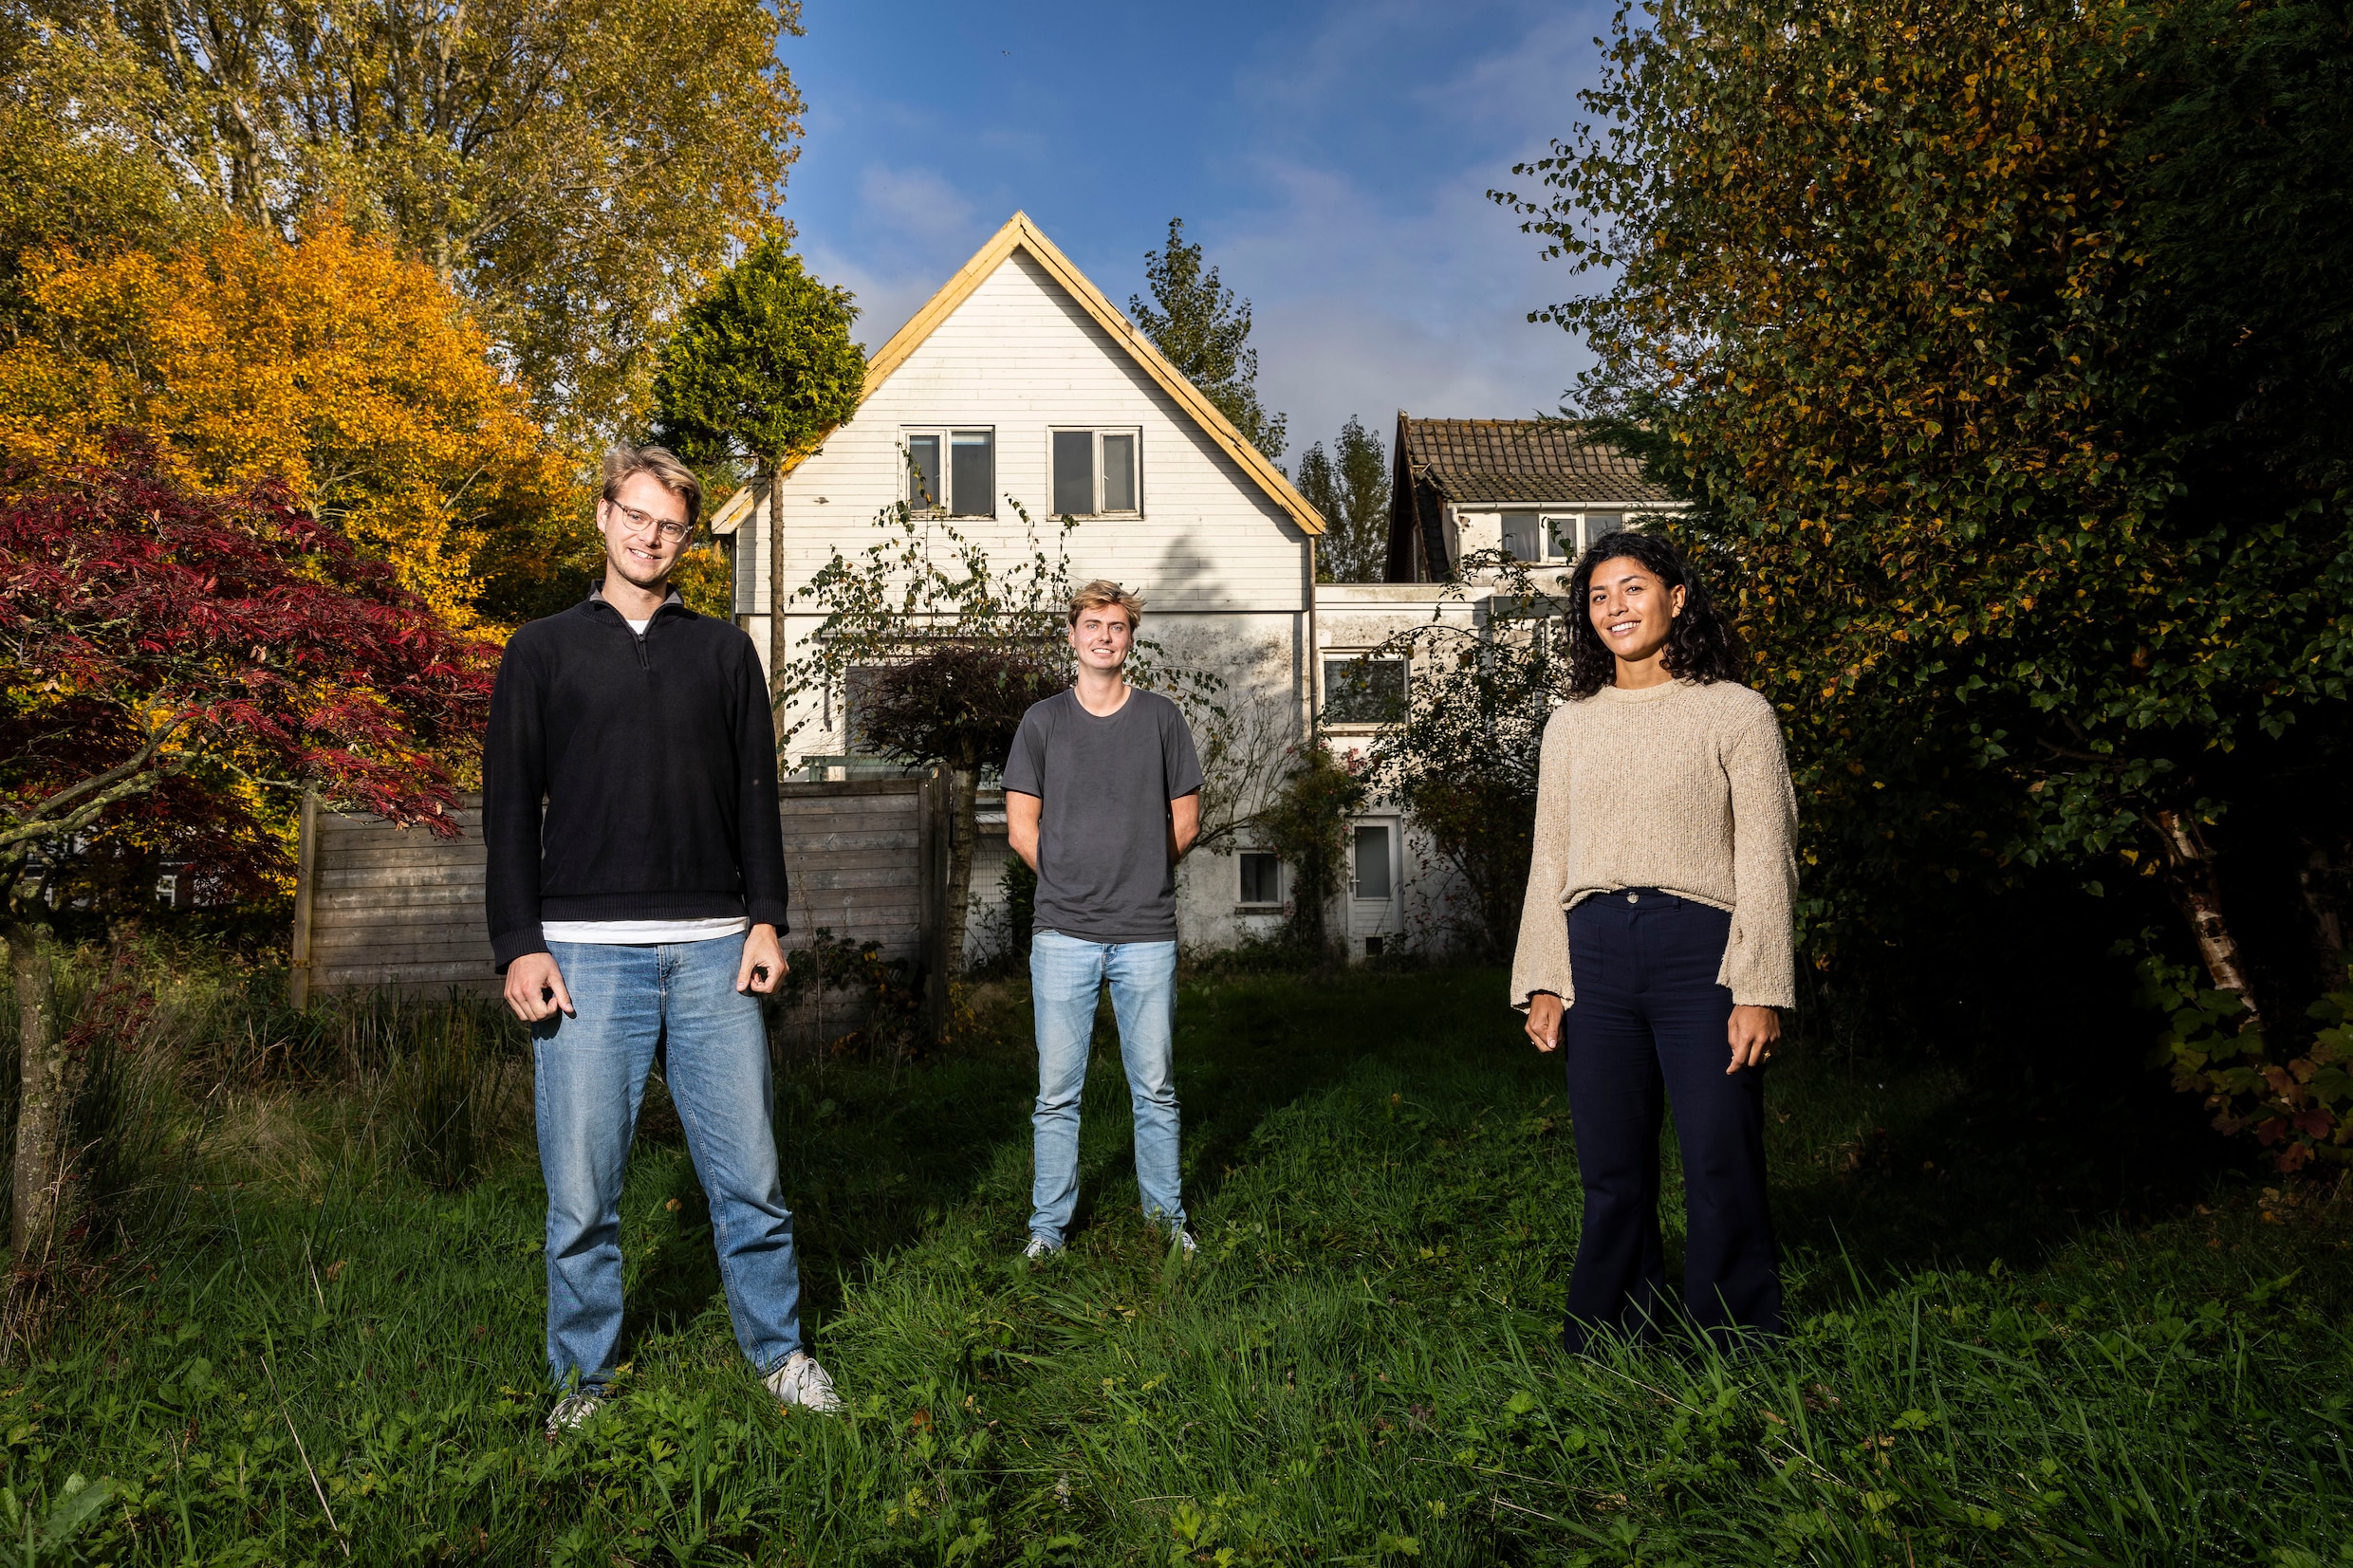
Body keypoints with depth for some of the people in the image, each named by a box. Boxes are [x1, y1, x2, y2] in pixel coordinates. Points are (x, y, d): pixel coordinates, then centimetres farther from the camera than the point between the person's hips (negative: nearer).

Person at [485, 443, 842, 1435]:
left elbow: (756, 792, 12)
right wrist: (520, 945, -3)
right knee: (582, 1187, 4)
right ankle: (584, 1375, 20)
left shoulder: (723, 651, 15)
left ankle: (779, 1351, 19)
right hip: (586, 953, -1)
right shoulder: (542, 652, 11)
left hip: (712, 949, 1)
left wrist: (766, 920, 2)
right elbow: (508, 806, 6)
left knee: (747, 1171, 4)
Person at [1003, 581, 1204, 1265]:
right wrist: (1072, 882, 5)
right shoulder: (1042, 721, 6)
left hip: (1147, 934, 0)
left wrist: (1139, 880, 8)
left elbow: (1185, 823, 10)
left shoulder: (1161, 718, 6)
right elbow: (1022, 829, 6)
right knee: (1057, 1092, 5)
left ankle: (1165, 1210, 24)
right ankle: (1049, 1223, 18)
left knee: (1155, 1088, 8)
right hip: (1063, 934, 0)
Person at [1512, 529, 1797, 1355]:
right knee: (1611, 1170, 8)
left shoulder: (1735, 713, 3)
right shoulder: (1571, 725, 14)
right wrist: (1543, 982, 7)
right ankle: (1607, 1353, 22)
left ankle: (1735, 1355, 16)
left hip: (1699, 949, -3)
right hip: (1596, 955, 3)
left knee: (1720, 1168, -1)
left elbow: (1764, 862, -1)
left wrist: (1760, 991, -8)